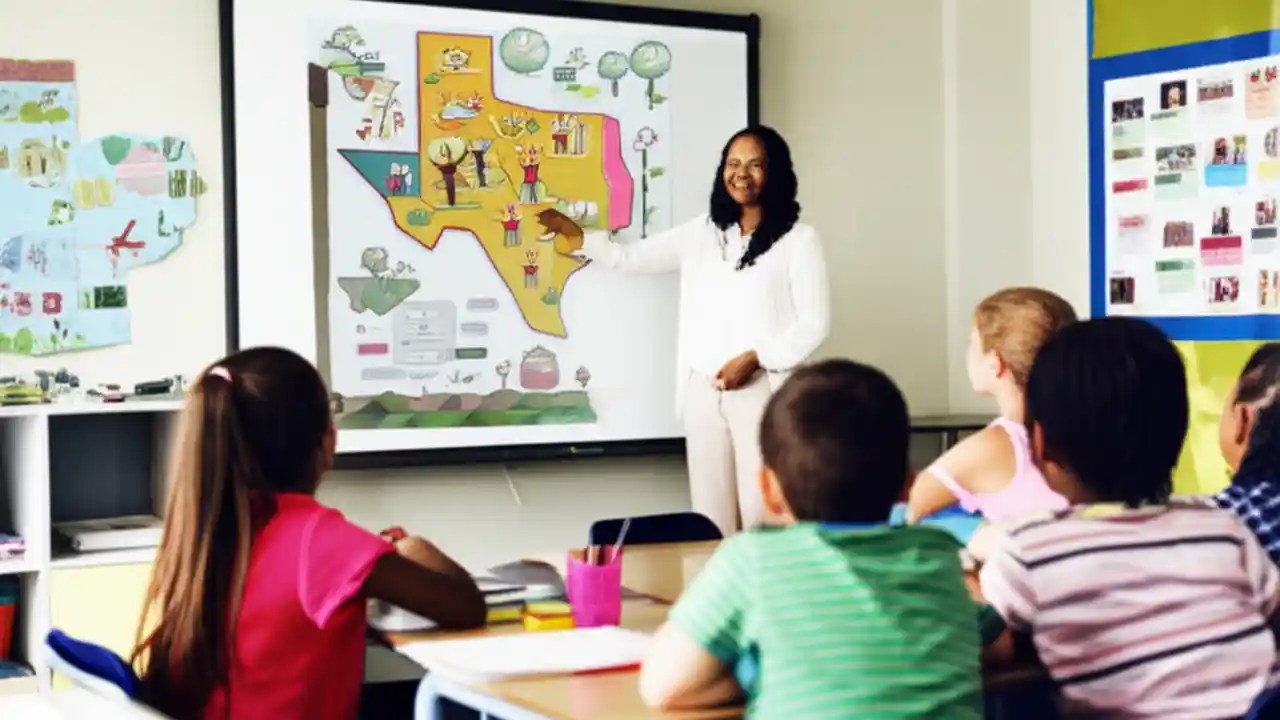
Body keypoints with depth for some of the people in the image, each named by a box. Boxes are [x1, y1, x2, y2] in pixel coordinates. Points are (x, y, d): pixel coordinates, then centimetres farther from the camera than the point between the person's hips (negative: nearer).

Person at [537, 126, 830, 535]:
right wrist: (574, 235, 18)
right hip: (703, 391, 5)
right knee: (710, 518, 6)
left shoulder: (798, 239, -1)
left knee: (763, 516, -9)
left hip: (762, 391, -5)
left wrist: (754, 358, -14)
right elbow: (631, 259, 22)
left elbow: (814, 325, -5)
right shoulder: (702, 232, 14)